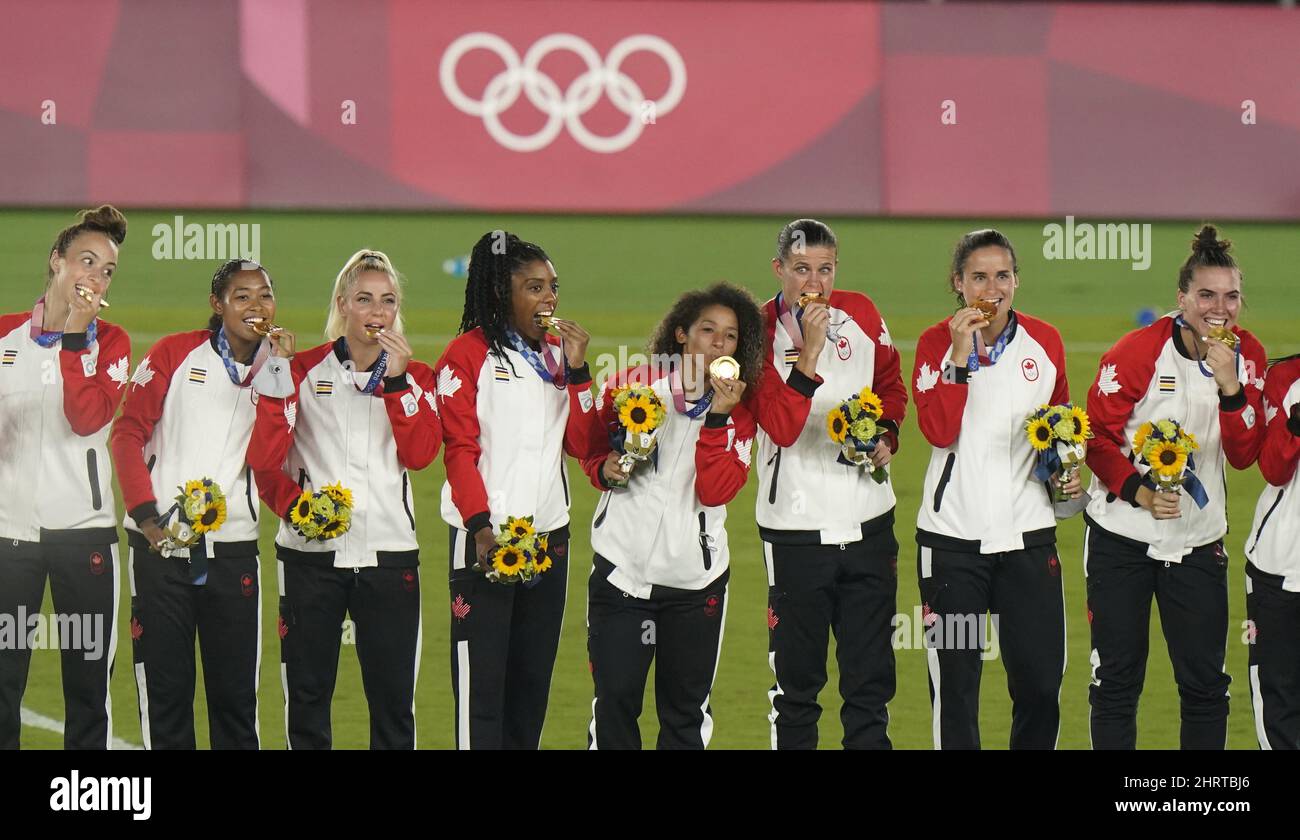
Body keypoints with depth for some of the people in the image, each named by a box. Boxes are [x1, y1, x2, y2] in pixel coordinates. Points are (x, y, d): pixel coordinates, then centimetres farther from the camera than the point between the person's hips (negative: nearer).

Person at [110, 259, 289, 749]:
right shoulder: (175, 354, 1)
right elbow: (127, 431, -1)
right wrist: (146, 514, -11)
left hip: (232, 547, 2)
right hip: (160, 544, -2)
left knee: (235, 691, 2)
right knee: (165, 686, 3)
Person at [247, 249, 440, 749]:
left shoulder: (414, 377, 9)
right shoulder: (305, 369, 4)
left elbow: (420, 453, -7)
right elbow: (264, 459, -3)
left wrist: (396, 380, -13)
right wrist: (295, 508, -19)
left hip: (388, 555, 1)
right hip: (312, 556, -1)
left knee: (393, 697, -1)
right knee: (307, 693, 3)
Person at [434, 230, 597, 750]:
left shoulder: (557, 353, 14)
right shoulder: (469, 354, -3)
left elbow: (581, 443, 8)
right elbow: (459, 448, -9)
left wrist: (576, 370, -3)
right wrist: (480, 524, -18)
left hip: (549, 535, 6)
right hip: (486, 535, -6)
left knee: (533, 674, 9)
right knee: (481, 676, -7)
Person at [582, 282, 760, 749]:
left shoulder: (739, 414, 3)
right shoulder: (632, 386, 0)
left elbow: (716, 491, -11)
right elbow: (591, 450, 12)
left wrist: (717, 417, -19)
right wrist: (606, 469, -11)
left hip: (695, 579, 1)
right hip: (622, 566, -1)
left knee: (686, 710, 8)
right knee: (616, 698, -4)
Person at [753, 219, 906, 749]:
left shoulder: (861, 313, 4)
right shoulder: (761, 330, -9)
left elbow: (891, 384, 21)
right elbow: (781, 427, -20)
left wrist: (887, 435, 4)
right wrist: (809, 348, -25)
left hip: (868, 520, 4)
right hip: (795, 527, -3)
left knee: (870, 677, 7)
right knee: (797, 680, 4)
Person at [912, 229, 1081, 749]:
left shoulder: (1044, 341, 4)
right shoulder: (937, 343, -2)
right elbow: (938, 430, -15)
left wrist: (1067, 470, 5)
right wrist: (960, 356, -20)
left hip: (1027, 531, 2)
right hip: (952, 535, -2)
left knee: (1040, 680, 2)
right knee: (955, 682, 3)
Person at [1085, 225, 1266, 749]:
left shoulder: (1247, 356, -3)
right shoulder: (1137, 352, -13)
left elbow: (1244, 455, -8)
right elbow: (1098, 435, -8)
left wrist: (1230, 385, -22)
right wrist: (1138, 491, -21)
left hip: (1198, 538, 3)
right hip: (1123, 534, -3)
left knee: (1205, 685, 3)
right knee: (1117, 678, 3)